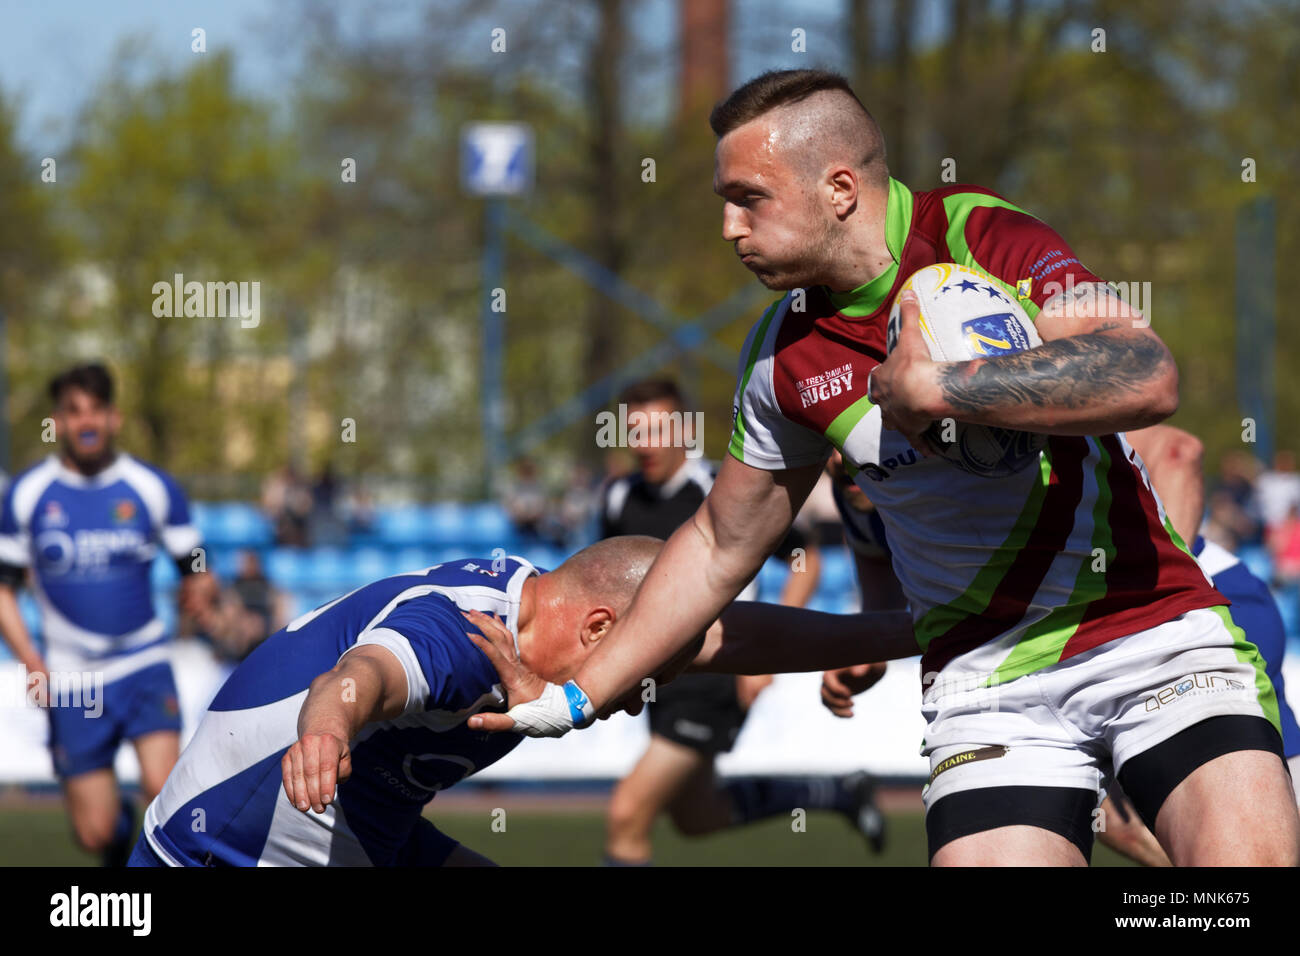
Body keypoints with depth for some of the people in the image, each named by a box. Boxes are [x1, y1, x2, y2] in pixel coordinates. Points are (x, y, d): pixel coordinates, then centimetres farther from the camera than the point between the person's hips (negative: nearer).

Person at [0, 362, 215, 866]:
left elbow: (194, 568, 8)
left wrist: (200, 585, -16)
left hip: (145, 665, 0)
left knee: (164, 789, -25)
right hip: (72, 677, 0)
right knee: (96, 833, 2)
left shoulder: (155, 488, 0)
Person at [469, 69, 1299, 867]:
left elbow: (1149, 379, -26)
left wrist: (936, 388, -25)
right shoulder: (787, 357, 3)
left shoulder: (989, 241, -10)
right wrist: (581, 696, 21)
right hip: (988, 680, 3)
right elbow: (722, 544, 18)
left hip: (1154, 630, -3)